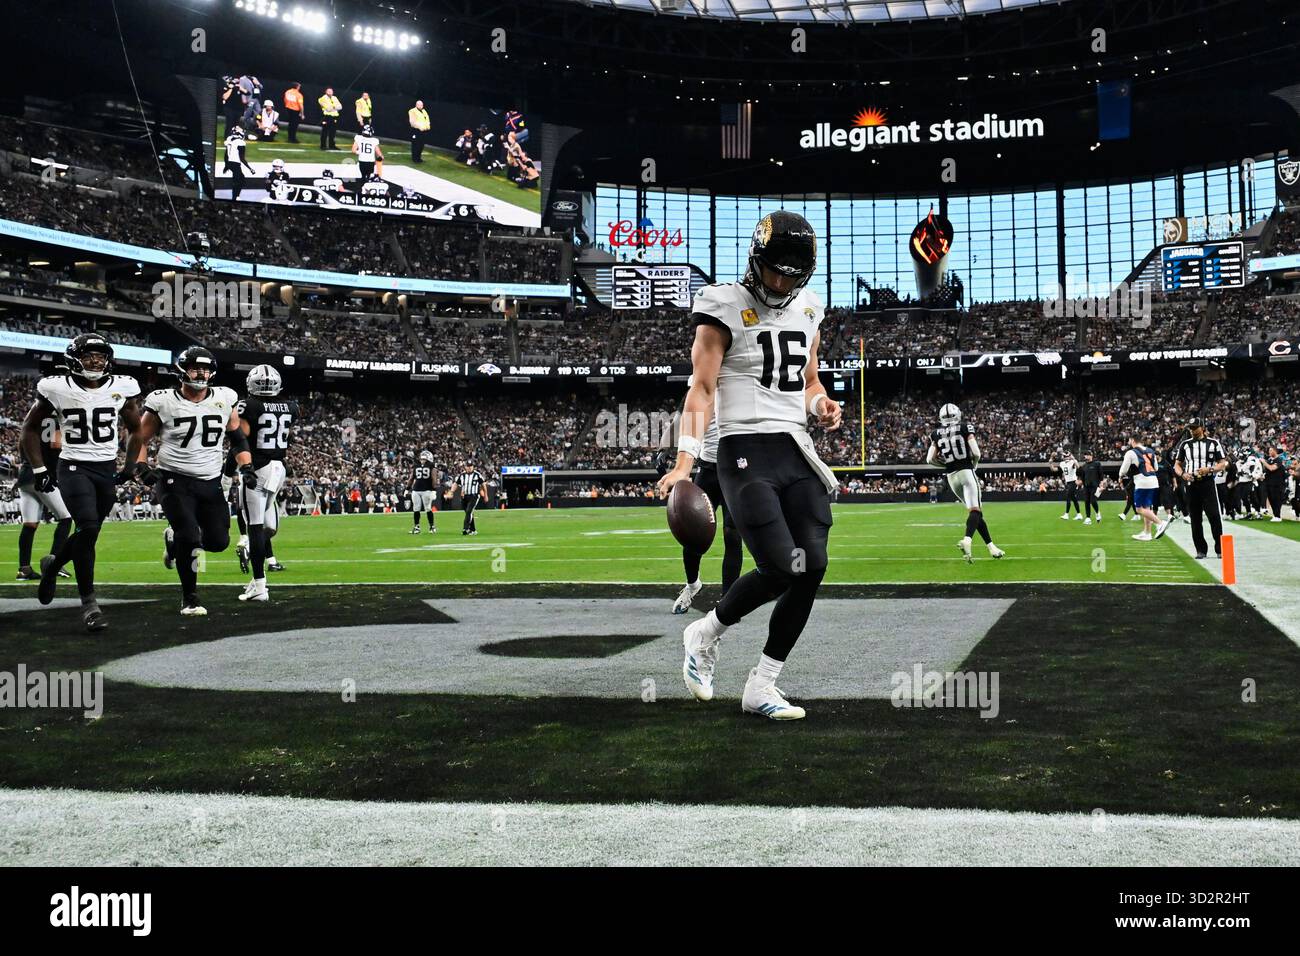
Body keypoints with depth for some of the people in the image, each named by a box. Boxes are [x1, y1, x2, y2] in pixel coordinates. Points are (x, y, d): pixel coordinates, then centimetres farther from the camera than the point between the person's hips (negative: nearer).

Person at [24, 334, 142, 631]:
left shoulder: (122, 388, 0)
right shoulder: (58, 389, -7)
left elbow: (135, 430, 15)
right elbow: (30, 428, 6)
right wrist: (39, 469, 2)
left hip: (108, 470, 4)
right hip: (74, 468, -3)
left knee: (87, 535, 9)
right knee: (88, 528, -21)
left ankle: (52, 565, 43)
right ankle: (89, 603, -10)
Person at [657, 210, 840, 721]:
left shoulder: (807, 311, 15)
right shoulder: (726, 308, -4)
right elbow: (701, 389, -10)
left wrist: (823, 405, 3)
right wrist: (685, 459, -22)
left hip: (797, 452, 7)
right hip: (746, 453, -6)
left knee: (812, 569, -2)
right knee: (779, 569, -16)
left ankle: (761, 687, 10)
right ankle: (705, 634, 13)